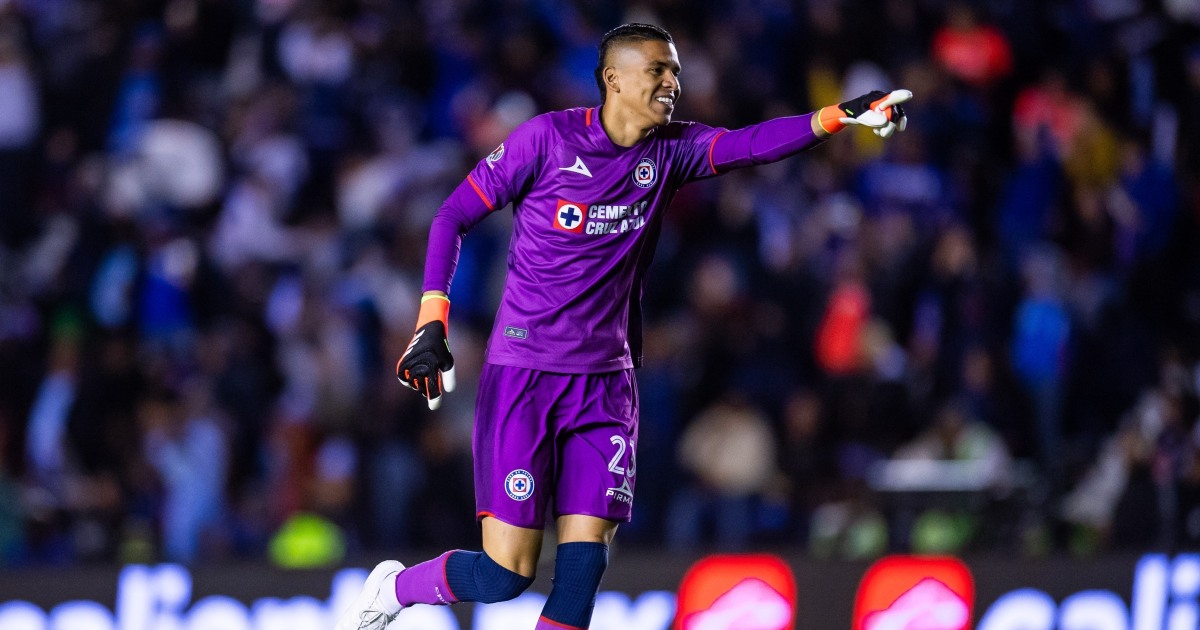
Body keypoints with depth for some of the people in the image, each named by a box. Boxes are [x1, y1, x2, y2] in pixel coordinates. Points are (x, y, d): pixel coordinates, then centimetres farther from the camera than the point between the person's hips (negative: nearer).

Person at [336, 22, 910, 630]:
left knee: (584, 563, -7)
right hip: (523, 374, -4)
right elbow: (452, 216, -3)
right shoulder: (548, 137, -7)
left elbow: (751, 144, -11)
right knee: (504, 573, -8)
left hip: (605, 383, 4)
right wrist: (431, 322, -13)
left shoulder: (669, 151, 5)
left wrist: (842, 115, -27)